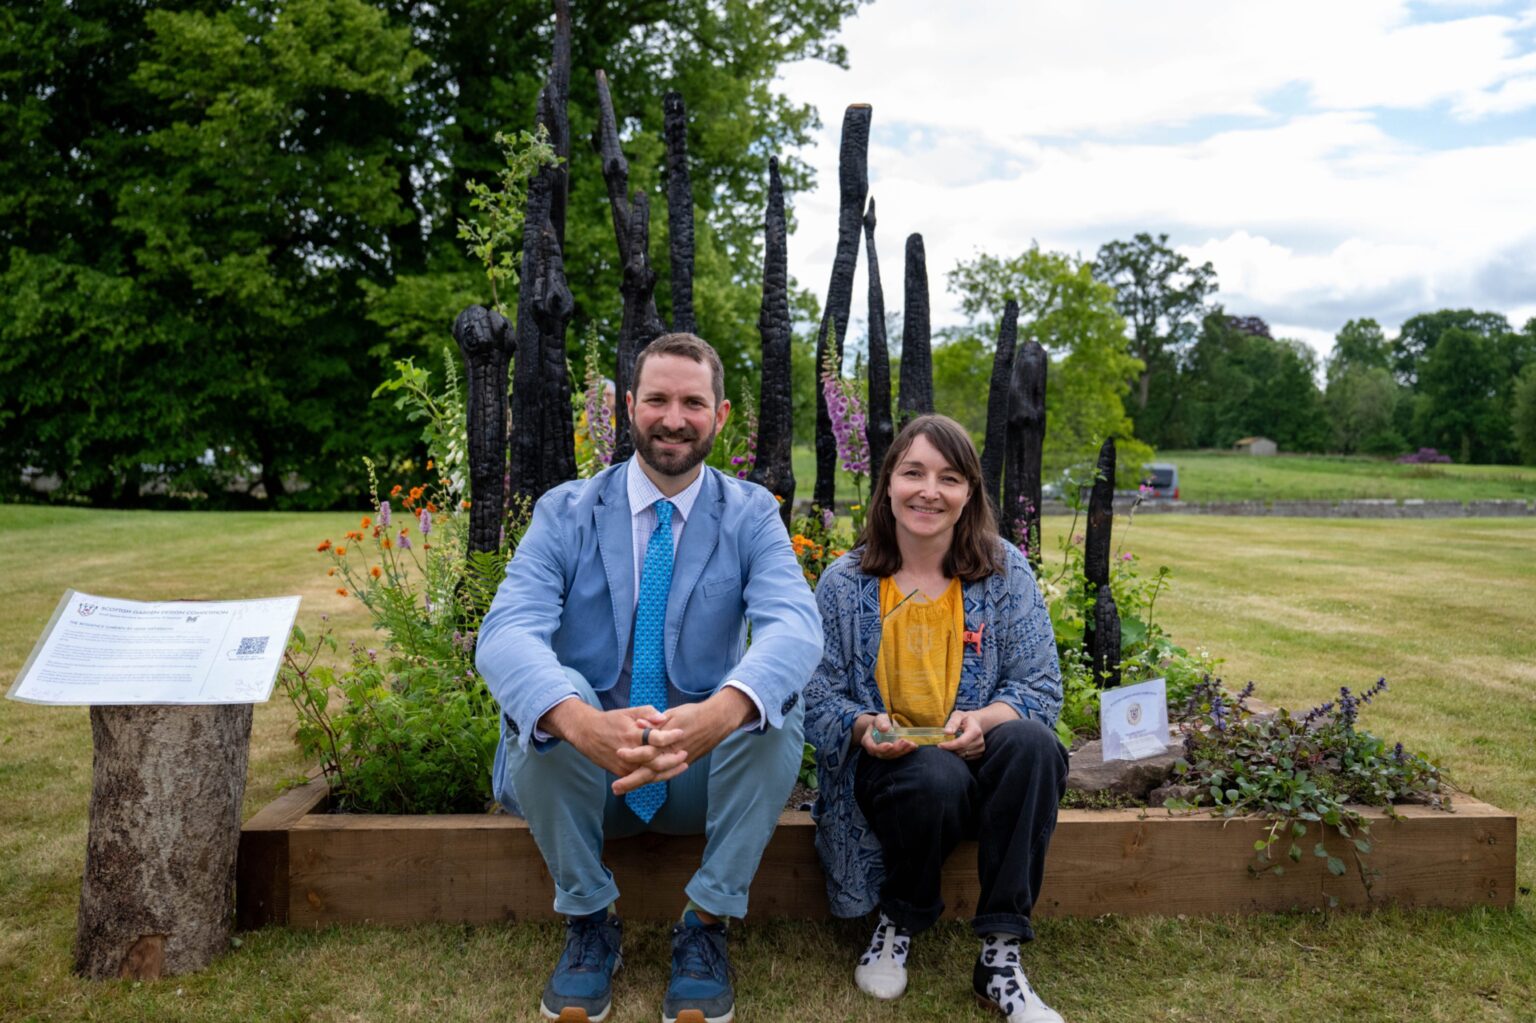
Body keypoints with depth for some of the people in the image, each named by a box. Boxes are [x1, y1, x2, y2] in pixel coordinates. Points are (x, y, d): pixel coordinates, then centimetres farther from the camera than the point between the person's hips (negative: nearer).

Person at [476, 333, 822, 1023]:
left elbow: (794, 623, -23)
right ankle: (588, 920, -6)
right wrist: (583, 721, -44)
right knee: (541, 698, -29)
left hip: (706, 773, 0)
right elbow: (506, 631, -21)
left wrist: (720, 711, -46)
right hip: (583, 778, 0)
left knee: (776, 706, -28)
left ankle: (705, 925, -8)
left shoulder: (751, 515, -4)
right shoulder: (566, 512, -5)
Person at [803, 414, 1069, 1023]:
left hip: (981, 760, 1)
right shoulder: (845, 583, 0)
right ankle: (897, 924, -3)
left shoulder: (1005, 572, 1)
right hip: (884, 765, -1)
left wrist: (983, 720, -23)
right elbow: (818, 697, 0)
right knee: (935, 779, -36)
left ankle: (1000, 957, -23)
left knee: (1030, 742, -33)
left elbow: (1041, 686, -2)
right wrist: (864, 726, -23)